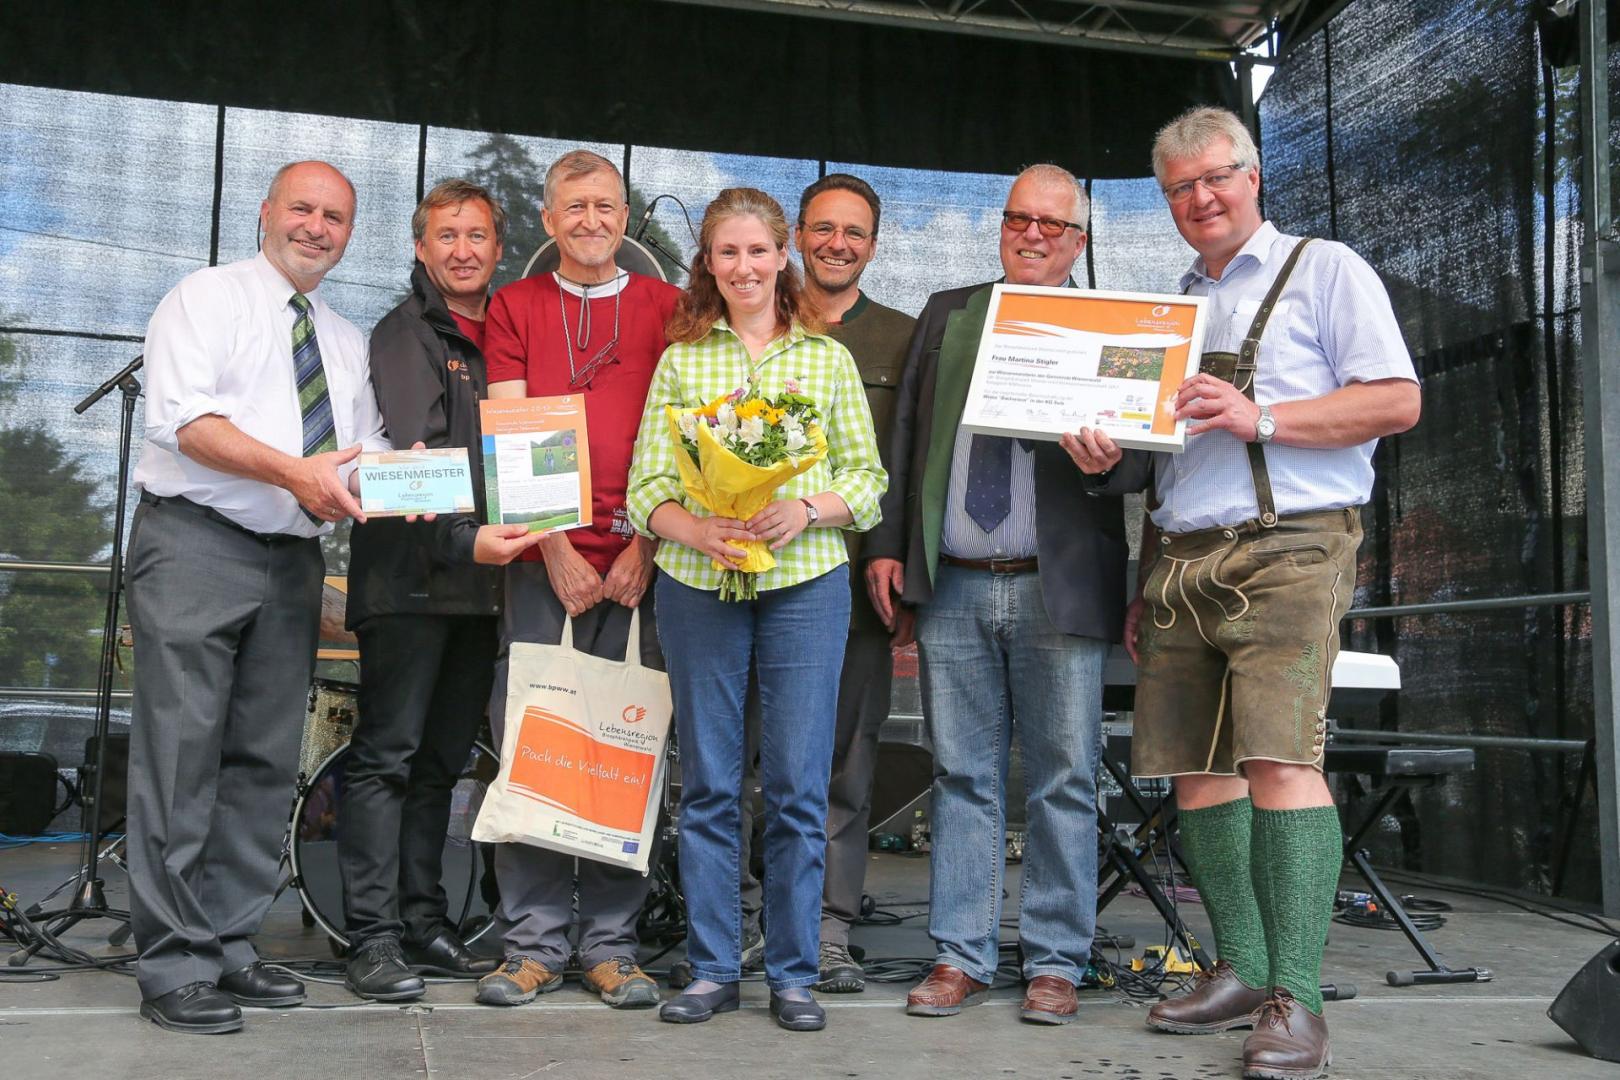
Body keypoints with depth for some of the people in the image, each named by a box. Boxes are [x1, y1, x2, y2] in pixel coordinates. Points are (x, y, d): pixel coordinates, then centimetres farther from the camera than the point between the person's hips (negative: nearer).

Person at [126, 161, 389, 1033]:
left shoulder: (348, 343, 21)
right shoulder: (206, 299, 2)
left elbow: (368, 448, 18)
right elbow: (183, 416, -13)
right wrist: (295, 472, -23)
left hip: (293, 561, 6)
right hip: (196, 545, -6)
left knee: (264, 763, 7)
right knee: (181, 757, -7)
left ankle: (229, 949, 17)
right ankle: (174, 969, -1)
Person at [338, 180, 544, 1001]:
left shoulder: (501, 339, 17)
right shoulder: (402, 335, -3)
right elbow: (406, 462, -15)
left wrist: (508, 550, 7)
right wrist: (464, 540, -27)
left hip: (479, 580, 7)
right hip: (410, 577, -6)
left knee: (441, 761, 11)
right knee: (388, 754, -4)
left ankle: (424, 923, 19)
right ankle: (373, 938, 0)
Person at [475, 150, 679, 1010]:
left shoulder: (665, 308, 11)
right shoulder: (515, 306, 12)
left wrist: (644, 545, -6)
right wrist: (557, 552, -6)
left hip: (637, 561, 0)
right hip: (541, 559, 0)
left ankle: (610, 945, 10)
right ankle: (534, 944, 9)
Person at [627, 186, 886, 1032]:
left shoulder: (828, 358, 10)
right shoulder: (680, 360, 10)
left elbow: (868, 476, 6)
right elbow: (646, 485, 4)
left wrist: (806, 509, -13)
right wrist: (694, 529, -16)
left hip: (805, 582, 0)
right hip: (697, 583, 1)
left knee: (798, 783, 1)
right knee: (707, 782, 6)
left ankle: (793, 973, 13)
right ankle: (712, 968, 17)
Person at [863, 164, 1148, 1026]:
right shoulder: (945, 314, 17)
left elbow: (1138, 450, 3)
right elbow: (904, 433, 15)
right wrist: (887, 543, 6)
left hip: (1058, 589, -2)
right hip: (951, 587, 2)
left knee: (1062, 783, 2)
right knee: (962, 778, 7)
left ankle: (1054, 964, 12)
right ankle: (960, 958, 15)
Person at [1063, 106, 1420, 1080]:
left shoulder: (1326, 271, 5)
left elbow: (1398, 402, -5)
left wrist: (1259, 417, -14)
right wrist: (1102, 445, 10)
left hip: (1285, 550, -6)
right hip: (1180, 561, 6)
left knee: (1280, 759, -16)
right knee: (1199, 772, 5)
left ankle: (1296, 1000, -12)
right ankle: (1241, 973, 15)